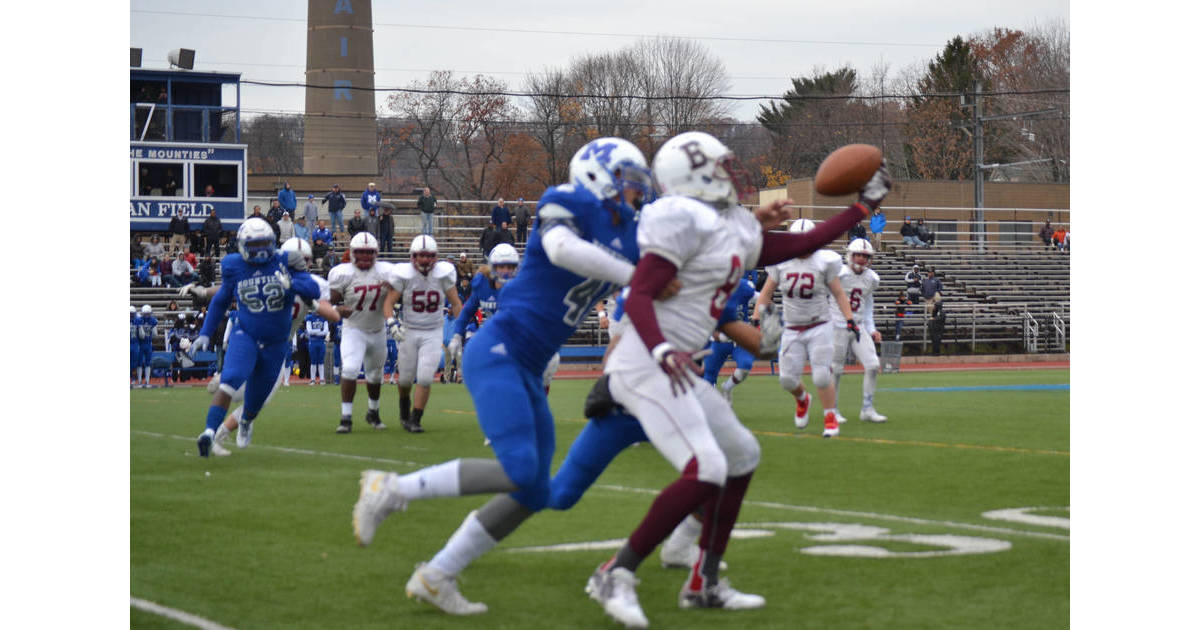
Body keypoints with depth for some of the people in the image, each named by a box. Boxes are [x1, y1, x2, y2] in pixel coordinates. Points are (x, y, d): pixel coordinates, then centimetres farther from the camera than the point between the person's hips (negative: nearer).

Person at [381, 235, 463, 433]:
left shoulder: (443, 274, -7)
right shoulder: (404, 274, -12)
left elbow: (456, 303, 2)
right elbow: (389, 301, -11)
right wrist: (391, 322, -27)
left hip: (433, 333, 0)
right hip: (408, 332, 0)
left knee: (425, 379, -10)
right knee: (405, 378, 11)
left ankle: (415, 420, 2)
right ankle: (404, 405, 43)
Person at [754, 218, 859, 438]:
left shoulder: (824, 262, -6)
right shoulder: (781, 262, 0)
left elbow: (839, 294, 1)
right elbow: (766, 293, 10)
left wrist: (850, 320, -7)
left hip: (820, 327, -3)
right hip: (792, 330, 3)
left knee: (821, 377, -11)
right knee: (787, 378, -1)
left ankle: (831, 418, 8)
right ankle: (802, 399, 34)